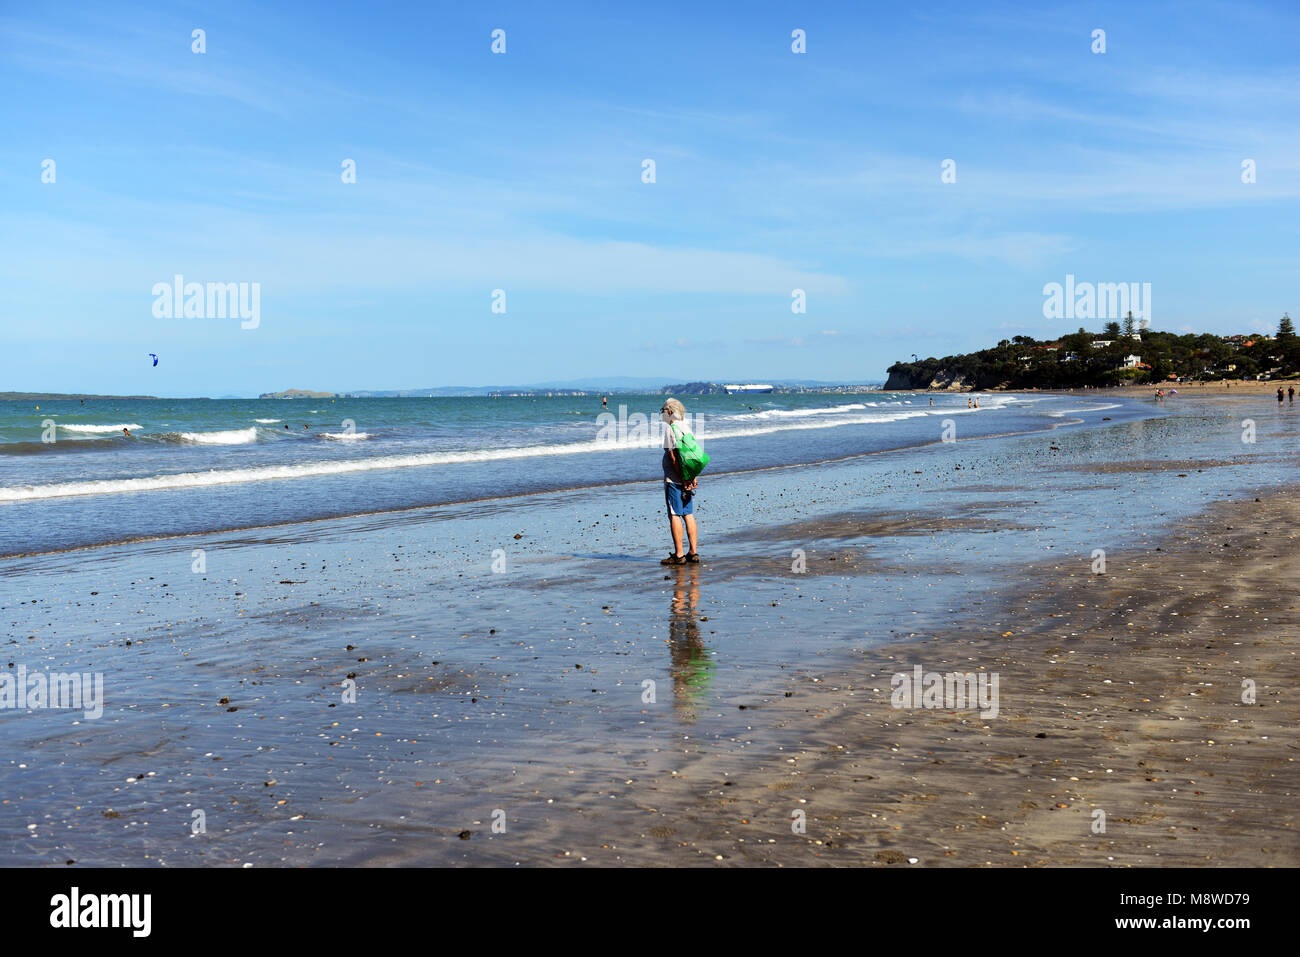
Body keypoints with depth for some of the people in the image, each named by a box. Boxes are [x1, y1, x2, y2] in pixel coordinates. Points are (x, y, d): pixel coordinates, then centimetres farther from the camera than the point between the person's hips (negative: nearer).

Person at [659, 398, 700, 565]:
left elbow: (673, 456, -16)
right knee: (688, 515, 10)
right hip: (688, 478, 8)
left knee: (674, 515, -5)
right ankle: (693, 552, 11)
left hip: (674, 479, -8)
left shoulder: (670, 428, -11)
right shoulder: (685, 428, 14)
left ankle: (678, 555, -5)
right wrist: (692, 477, 8)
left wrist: (682, 479, -14)